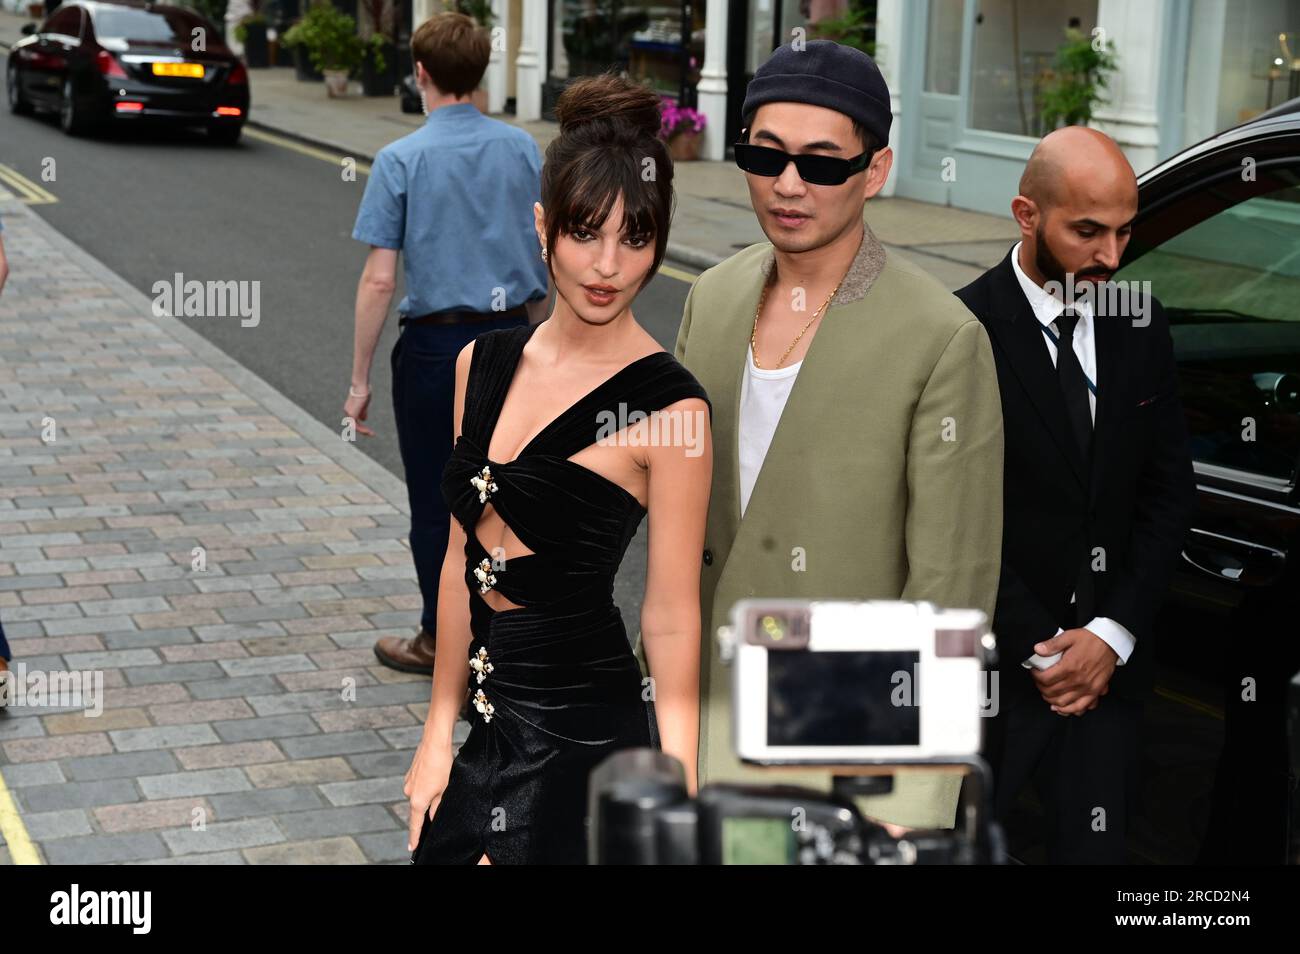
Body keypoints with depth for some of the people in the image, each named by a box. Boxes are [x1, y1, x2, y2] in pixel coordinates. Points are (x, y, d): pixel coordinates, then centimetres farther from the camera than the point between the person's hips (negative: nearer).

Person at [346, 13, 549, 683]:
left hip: (435, 345, -4)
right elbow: (547, 261, 7)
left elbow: (379, 280, -13)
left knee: (433, 499, 9)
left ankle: (439, 641, 20)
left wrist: (360, 379, -6)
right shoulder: (524, 150, 1)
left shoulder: (401, 160, -11)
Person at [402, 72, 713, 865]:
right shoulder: (483, 363, 4)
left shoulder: (668, 406, -14)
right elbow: (464, 561, 9)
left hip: (584, 736, -6)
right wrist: (441, 729, 10)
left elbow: (671, 619, -12)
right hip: (493, 727, 6)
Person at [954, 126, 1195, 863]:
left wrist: (1113, 634, -4)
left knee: (1095, 844, 10)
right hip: (990, 664, -4)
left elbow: (1170, 491, 6)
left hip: (1109, 664, 4)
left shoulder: (1141, 327, 4)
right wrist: (1038, 648, -10)